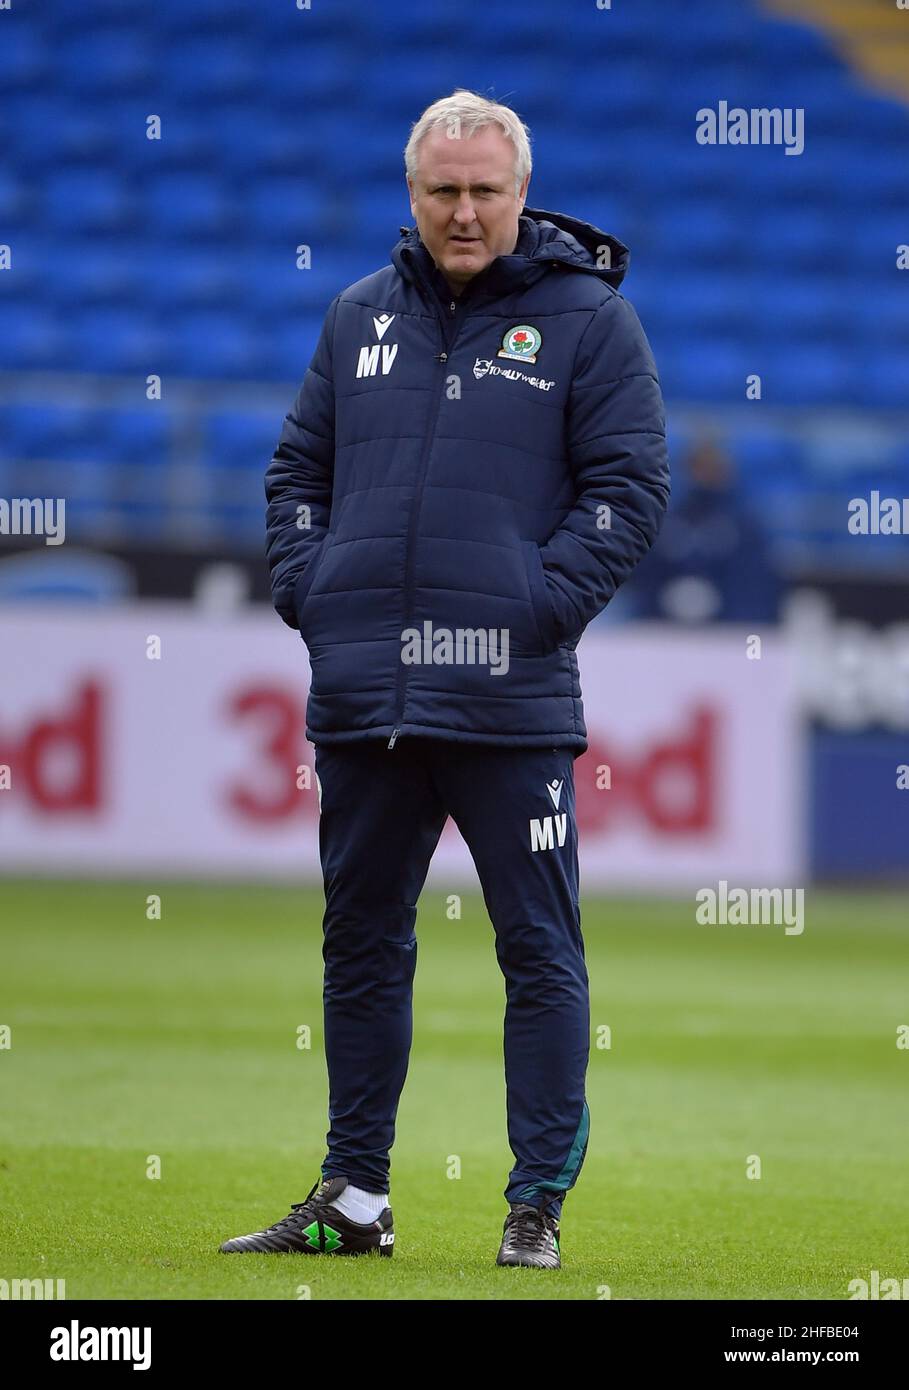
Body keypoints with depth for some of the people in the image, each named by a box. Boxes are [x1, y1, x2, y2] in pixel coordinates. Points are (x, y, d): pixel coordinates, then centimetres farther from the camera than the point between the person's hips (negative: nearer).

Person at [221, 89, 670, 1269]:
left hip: (509, 702, -5)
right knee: (361, 944, 12)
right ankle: (354, 1198, 21)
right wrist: (307, 592, 4)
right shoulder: (362, 317, 14)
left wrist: (539, 611, -13)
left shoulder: (589, 318, 0)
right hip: (360, 695, 5)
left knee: (540, 951, -2)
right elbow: (300, 467, 19)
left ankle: (539, 1204, 4)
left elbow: (630, 484, -4)